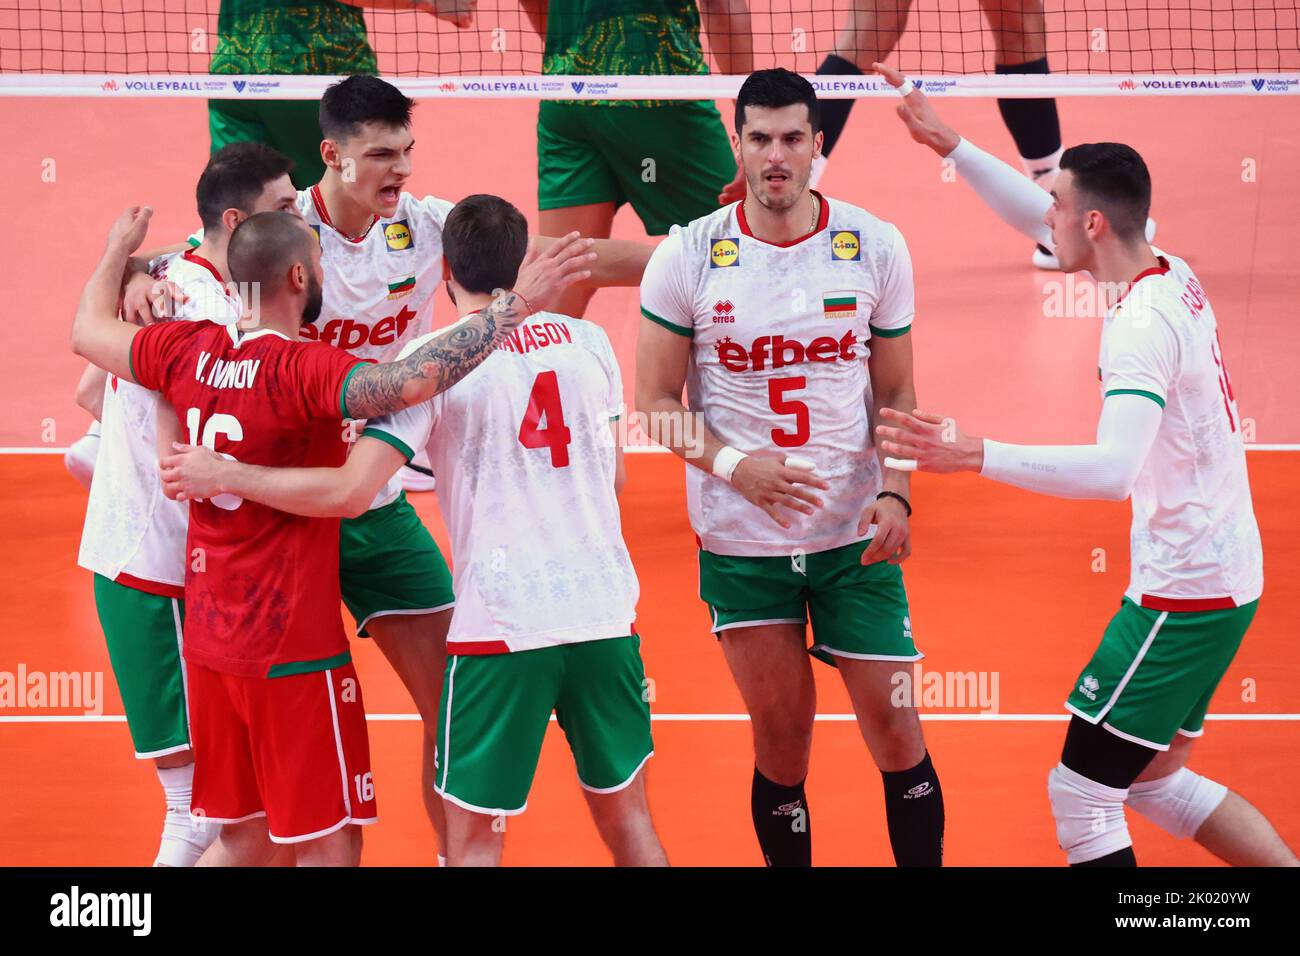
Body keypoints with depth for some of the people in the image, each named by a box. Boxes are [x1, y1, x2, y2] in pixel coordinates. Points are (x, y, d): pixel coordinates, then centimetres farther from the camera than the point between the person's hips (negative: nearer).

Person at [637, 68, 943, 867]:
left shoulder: (875, 247, -1)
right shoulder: (689, 255, -4)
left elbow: (896, 394, 6)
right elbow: (657, 402, 0)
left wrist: (895, 492, -10)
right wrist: (734, 466, -17)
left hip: (856, 532, 1)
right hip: (740, 536, 0)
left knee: (893, 725, 0)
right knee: (782, 734, 4)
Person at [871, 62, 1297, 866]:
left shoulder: (1142, 323, -23)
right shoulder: (1172, 274, 4)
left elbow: (1113, 469, -36)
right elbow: (1037, 222, 20)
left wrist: (975, 457, -40)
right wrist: (947, 143, 17)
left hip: (1184, 590, -10)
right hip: (1224, 576, 10)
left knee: (1081, 792, -4)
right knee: (1156, 780, 21)